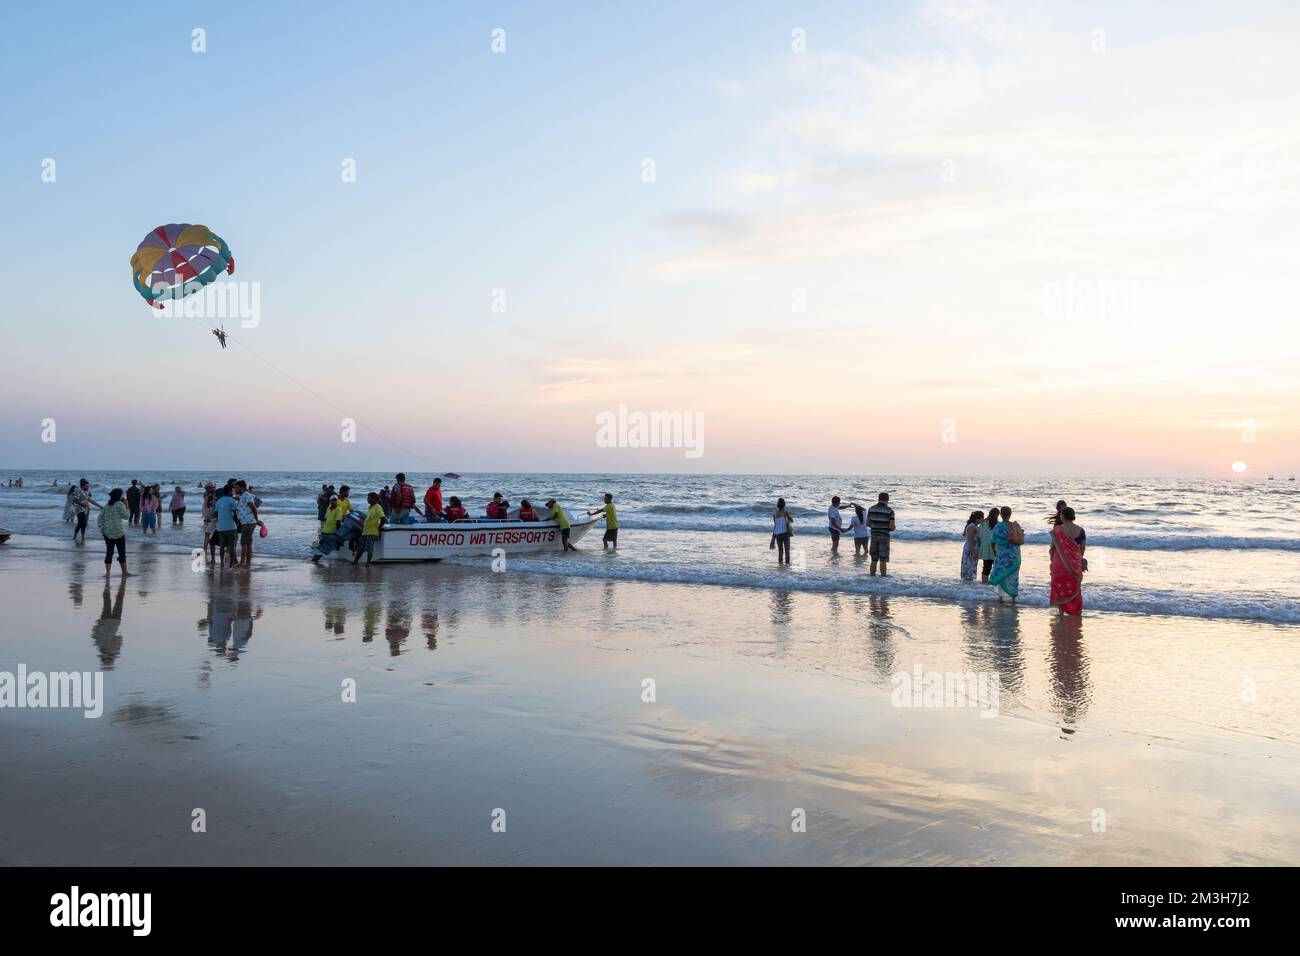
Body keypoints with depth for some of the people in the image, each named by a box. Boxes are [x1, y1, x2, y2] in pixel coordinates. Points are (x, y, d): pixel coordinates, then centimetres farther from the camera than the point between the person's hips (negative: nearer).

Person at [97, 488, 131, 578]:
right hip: (118, 532, -5)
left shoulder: (106, 506, 10)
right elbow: (126, 517, -4)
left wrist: (101, 528, 6)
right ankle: (124, 572, 14)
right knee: (122, 553, 6)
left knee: (109, 552, 7)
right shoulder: (120, 504, -9)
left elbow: (100, 517, 7)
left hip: (107, 532, 5)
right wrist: (126, 506, 2)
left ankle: (108, 572, 0)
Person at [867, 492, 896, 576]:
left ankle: (872, 576, 11)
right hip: (884, 536, -4)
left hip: (874, 535, 4)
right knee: (883, 560, -1)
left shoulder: (871, 509, 4)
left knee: (874, 560, 10)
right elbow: (892, 526, -11)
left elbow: (867, 523, 7)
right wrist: (892, 529, 13)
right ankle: (883, 577, -1)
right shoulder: (890, 510, -8)